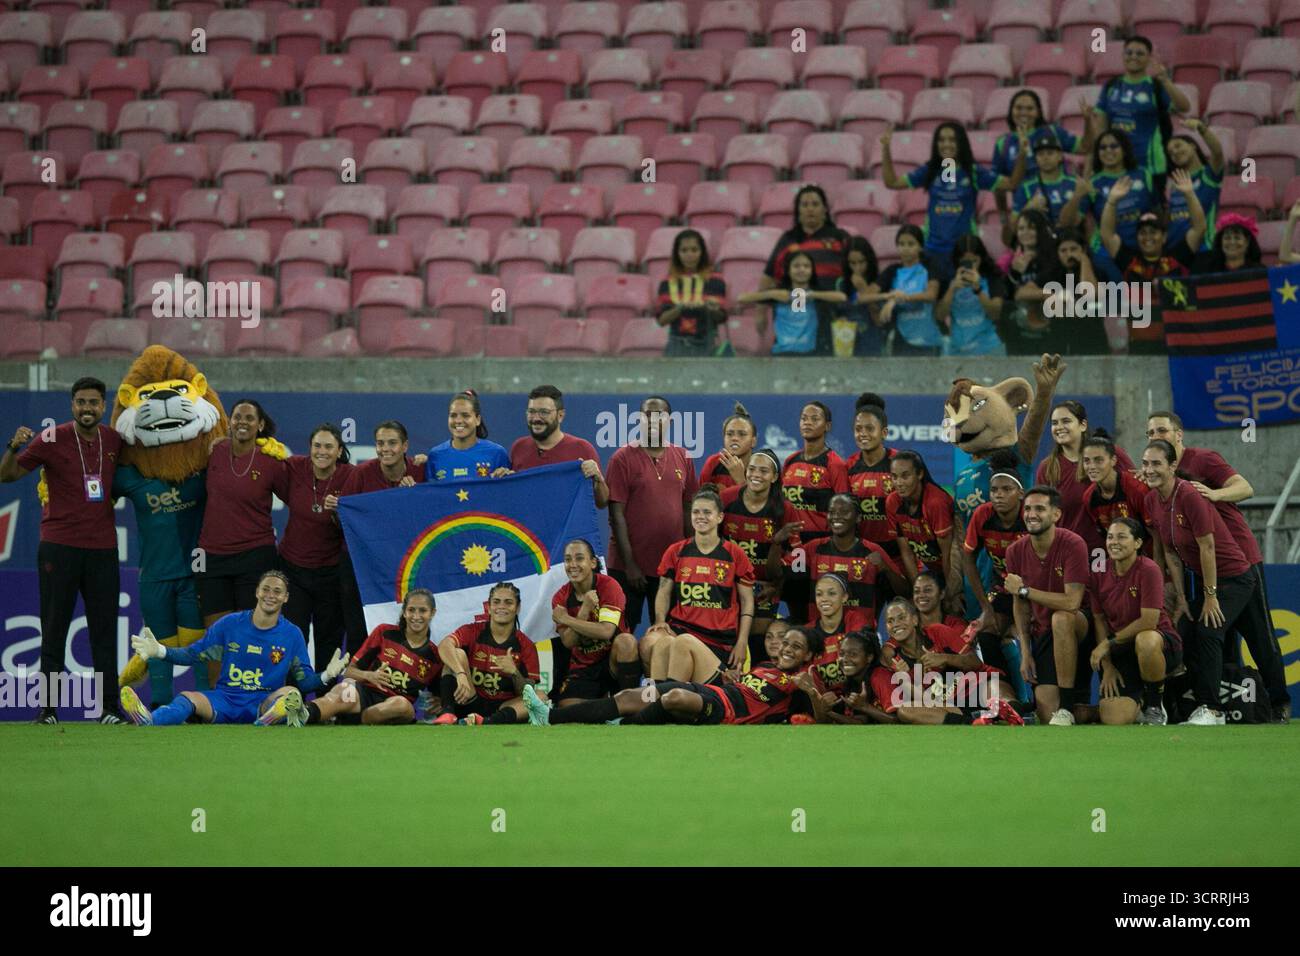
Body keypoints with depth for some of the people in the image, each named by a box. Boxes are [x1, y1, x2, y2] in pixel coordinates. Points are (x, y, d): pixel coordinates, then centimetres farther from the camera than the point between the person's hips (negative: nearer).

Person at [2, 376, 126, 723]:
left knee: (104, 630, 4)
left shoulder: (114, 440, 6)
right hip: (59, 547, -3)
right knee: (54, 628, -1)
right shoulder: (52, 439, -5)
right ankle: (47, 707, 1)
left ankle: (109, 707, 7)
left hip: (103, 548, 3)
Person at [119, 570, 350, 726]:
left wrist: (326, 676, -11)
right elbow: (193, 654, 12)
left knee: (290, 693, -33)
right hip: (225, 699, 1)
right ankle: (147, 722, -62)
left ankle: (262, 726, -68)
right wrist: (160, 652, -2)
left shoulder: (292, 635, 9)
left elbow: (304, 681, 10)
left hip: (265, 704, -1)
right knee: (188, 698, -29)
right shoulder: (229, 625, 9)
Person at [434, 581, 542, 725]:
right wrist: (461, 674, -39)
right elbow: (444, 645, -21)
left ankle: (488, 722, -50)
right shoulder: (473, 631, 1)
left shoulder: (526, 646, 5)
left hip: (501, 708, 1)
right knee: (457, 654, -18)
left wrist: (514, 673, -21)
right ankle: (447, 713, -38)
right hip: (469, 702, -1)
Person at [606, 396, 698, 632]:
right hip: (630, 566, -4)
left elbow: (688, 509, 12)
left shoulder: (682, 458, 8)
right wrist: (629, 563, -13)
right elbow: (617, 514, -8)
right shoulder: (623, 459, -5)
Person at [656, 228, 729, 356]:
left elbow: (722, 317, 0)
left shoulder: (714, 281, 1)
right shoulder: (668, 284, 5)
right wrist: (680, 309, -18)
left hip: (705, 346, -1)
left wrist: (713, 310, -22)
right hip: (678, 348, 1)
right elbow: (661, 319, 0)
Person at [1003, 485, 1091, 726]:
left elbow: (1072, 602, -24)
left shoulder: (1072, 544, -17)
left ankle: (1067, 707, -30)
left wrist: (1023, 590, -18)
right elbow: (1020, 606, 10)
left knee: (1061, 618, -40)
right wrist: (1025, 653, 1)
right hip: (1042, 633, 4)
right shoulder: (1016, 552, -1)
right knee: (1045, 704, -15)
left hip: (1076, 628, -4)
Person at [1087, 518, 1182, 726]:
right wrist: (1107, 666, -2)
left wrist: (1109, 643, -15)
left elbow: (1149, 622, -19)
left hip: (1160, 644, -4)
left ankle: (1156, 707, -15)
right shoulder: (1099, 574, 1)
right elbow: (1099, 620, 7)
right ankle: (1139, 702, 22)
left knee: (1145, 640, -43)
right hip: (1122, 654, 4)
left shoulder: (1148, 570, -15)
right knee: (1113, 719, -19)